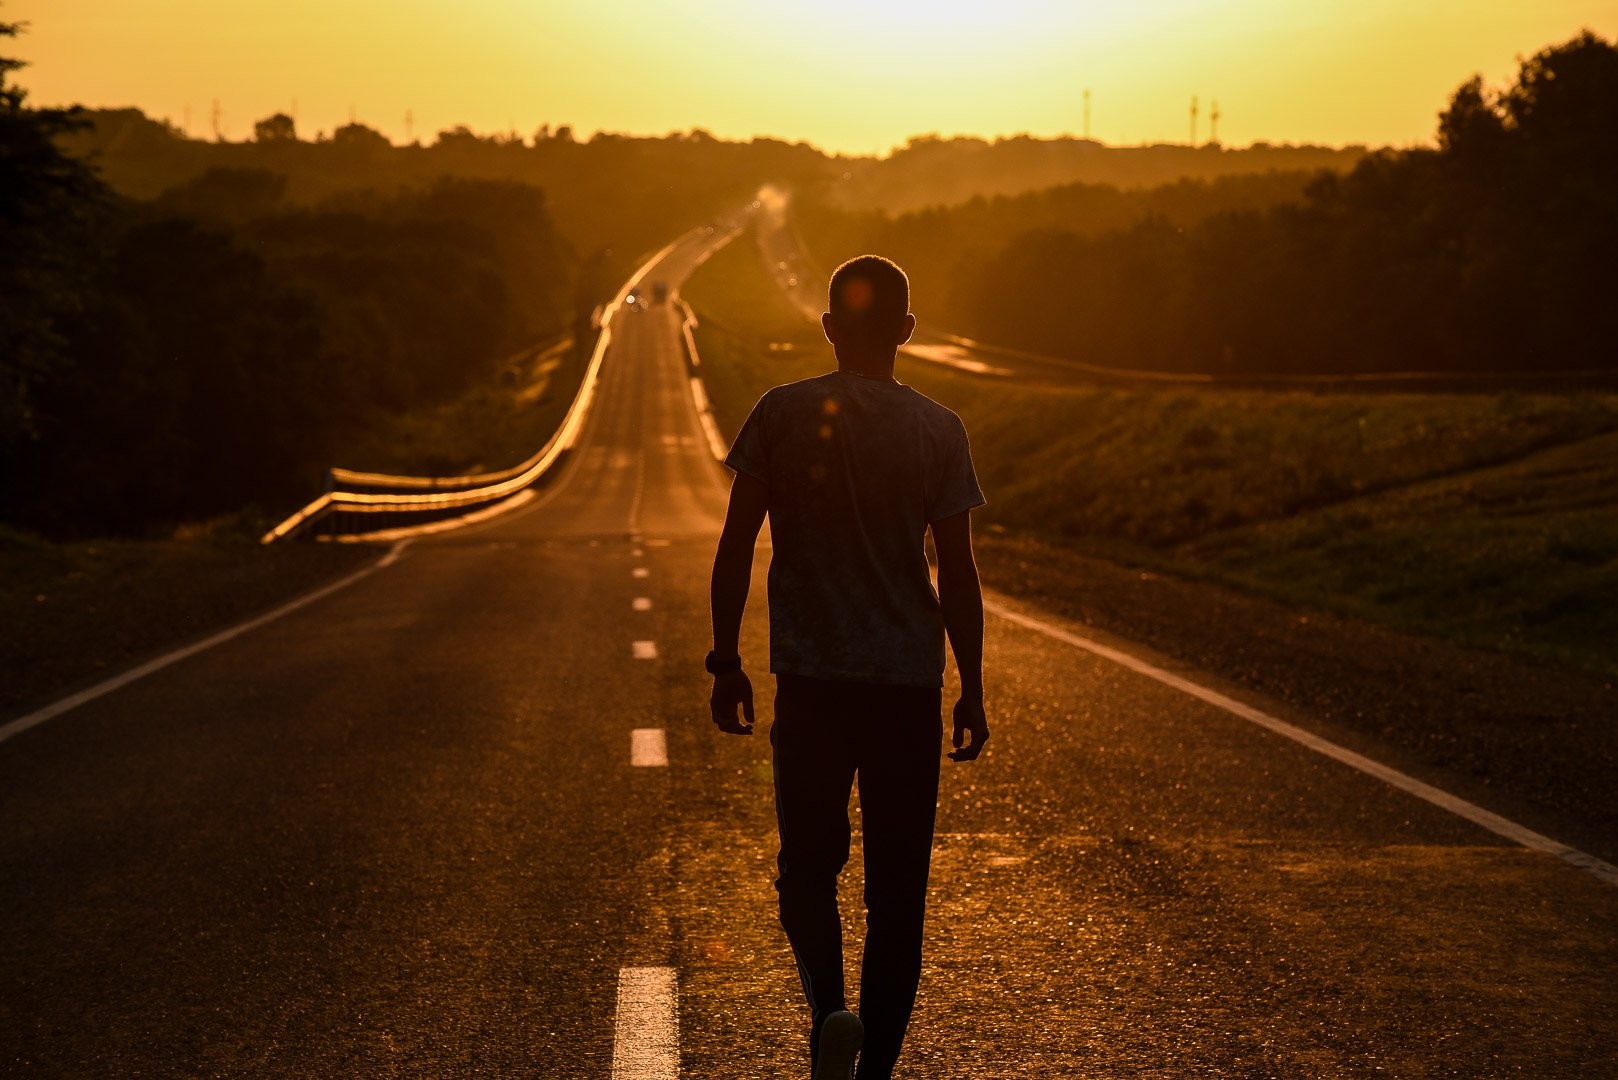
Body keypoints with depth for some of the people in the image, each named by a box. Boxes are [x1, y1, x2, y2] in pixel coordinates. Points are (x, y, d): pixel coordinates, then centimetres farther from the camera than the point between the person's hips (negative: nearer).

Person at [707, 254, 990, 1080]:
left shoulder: (782, 415, -1)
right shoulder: (937, 430, -1)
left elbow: (735, 548, -2)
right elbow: (958, 572, -1)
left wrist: (726, 662, 7)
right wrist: (972, 693, 7)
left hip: (809, 679, 0)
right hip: (909, 681, 0)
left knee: (808, 865, 13)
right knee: (896, 890, 9)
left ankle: (829, 1007, -12)